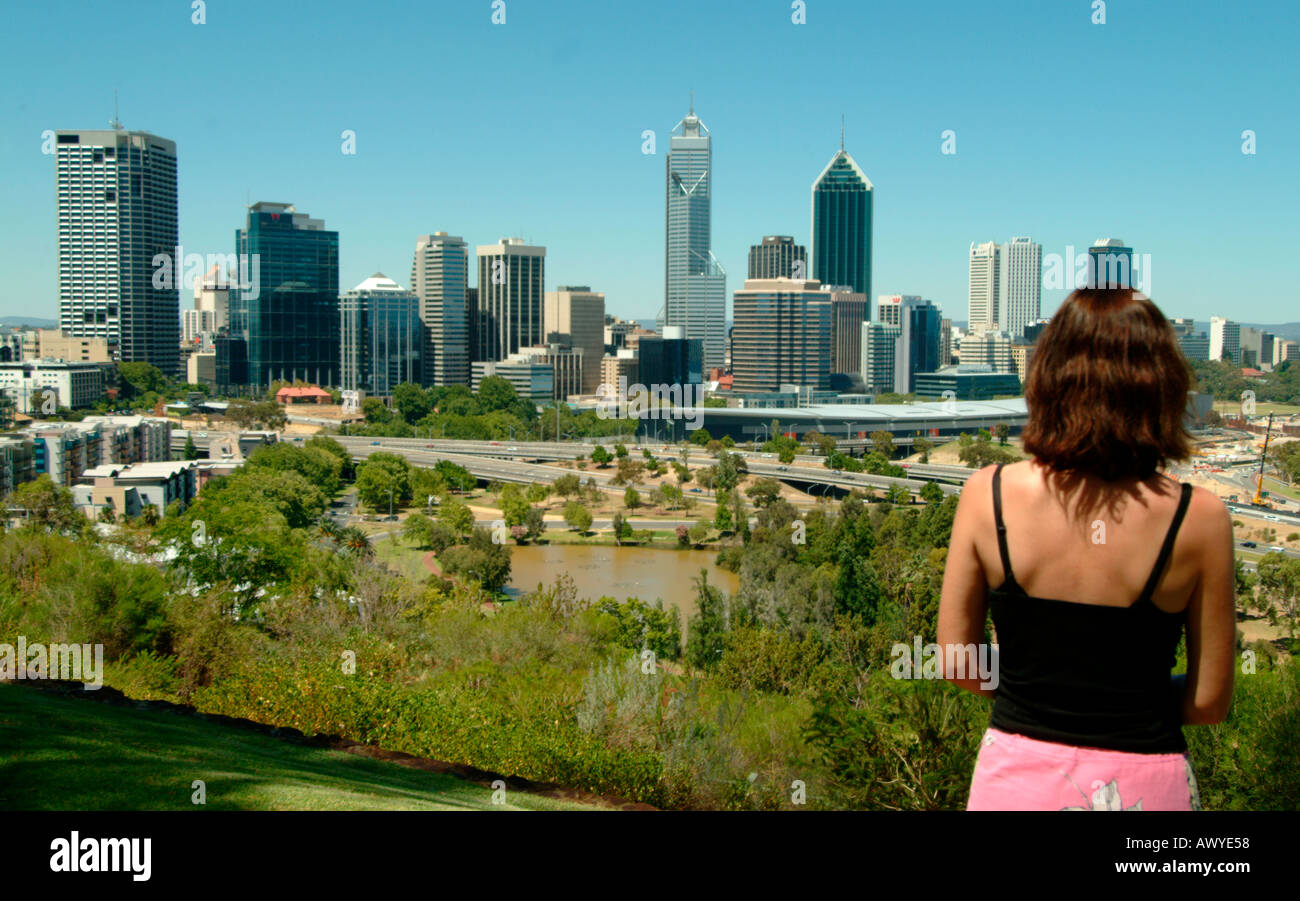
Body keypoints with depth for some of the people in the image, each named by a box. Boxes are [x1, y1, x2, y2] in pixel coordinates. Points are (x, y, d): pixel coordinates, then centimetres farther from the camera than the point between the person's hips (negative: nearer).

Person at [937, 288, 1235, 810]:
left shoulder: (988, 494, -11)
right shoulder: (1199, 519, -13)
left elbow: (955, 664, -4)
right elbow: (1209, 702, -5)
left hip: (1018, 773, 1)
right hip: (1143, 782, -1)